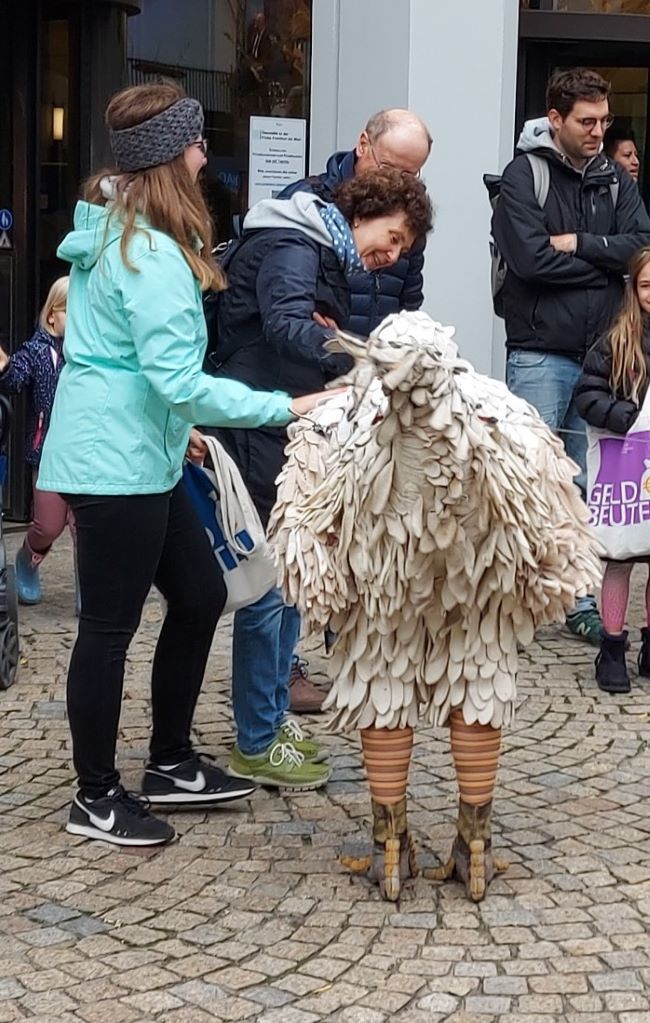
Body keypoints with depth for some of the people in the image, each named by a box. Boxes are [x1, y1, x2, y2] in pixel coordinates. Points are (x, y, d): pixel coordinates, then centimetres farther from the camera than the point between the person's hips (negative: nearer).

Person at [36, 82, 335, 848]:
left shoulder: (111, 230, 11)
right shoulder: (152, 255, -21)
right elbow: (179, 380, -25)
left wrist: (175, 424, 27)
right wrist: (284, 408, -23)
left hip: (136, 454, 10)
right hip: (116, 462, -10)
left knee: (200, 594, 17)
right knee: (110, 625, 1)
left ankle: (170, 764, 29)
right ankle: (95, 799, 15)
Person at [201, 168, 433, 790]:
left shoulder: (326, 259, 18)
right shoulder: (290, 245, -13)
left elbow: (318, 354, 12)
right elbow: (287, 329, -32)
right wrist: (364, 358, -44)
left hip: (291, 438, 10)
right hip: (258, 433, -10)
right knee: (267, 587, -4)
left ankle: (272, 717, 28)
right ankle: (256, 746, 5)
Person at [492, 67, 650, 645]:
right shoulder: (525, 175, -4)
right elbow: (531, 259, -17)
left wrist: (578, 243, -13)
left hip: (601, 354, 5)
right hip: (540, 354, -5)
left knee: (588, 487, 11)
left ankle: (582, 602, 19)